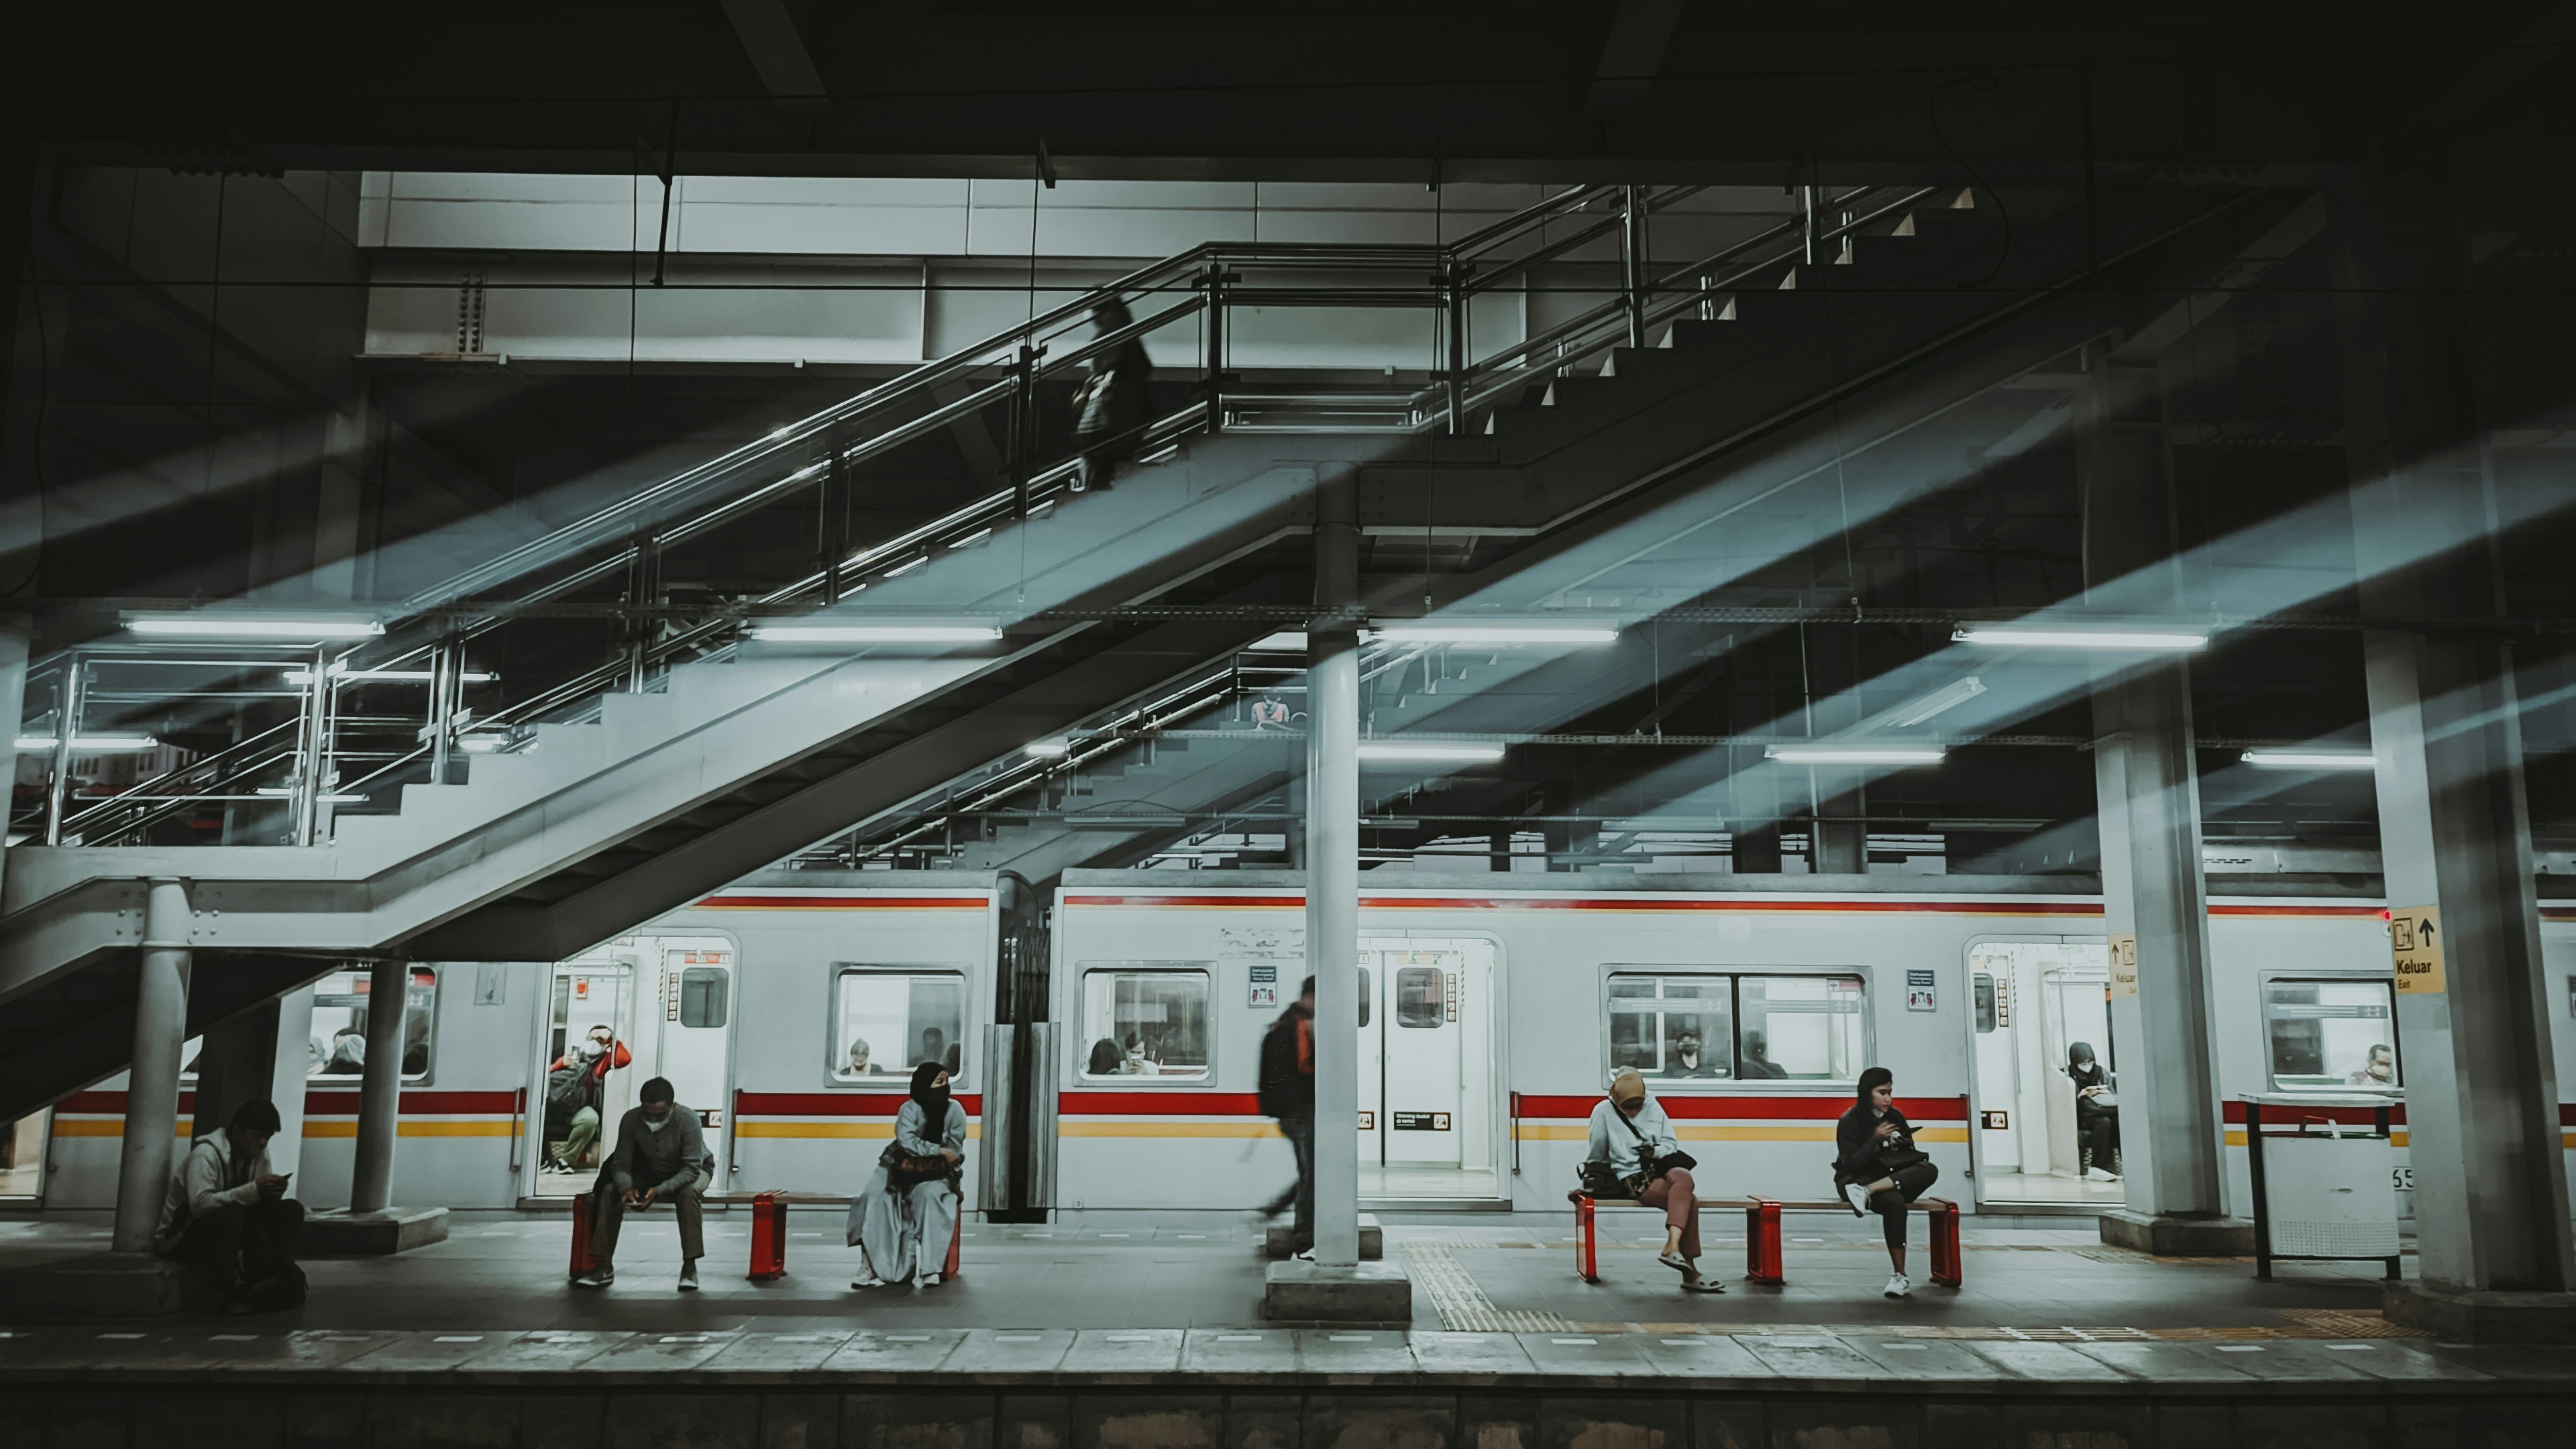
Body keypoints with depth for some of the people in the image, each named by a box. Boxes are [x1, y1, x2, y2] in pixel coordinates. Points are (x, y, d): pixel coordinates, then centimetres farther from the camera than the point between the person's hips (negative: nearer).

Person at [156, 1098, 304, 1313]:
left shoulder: (259, 1153, 1)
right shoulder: (206, 1154, -21)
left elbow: (260, 1197, 6)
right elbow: (200, 1203, -35)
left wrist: (272, 1194, -18)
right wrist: (253, 1190, -39)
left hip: (229, 1228, 7)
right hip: (182, 1238, -7)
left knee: (291, 1210, -12)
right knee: (229, 1215, -38)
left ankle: (279, 1279, -25)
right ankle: (226, 1294, -32)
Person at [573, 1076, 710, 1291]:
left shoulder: (687, 1120, -33)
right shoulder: (631, 1120, -24)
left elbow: (691, 1169, -33)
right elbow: (621, 1163, -18)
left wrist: (661, 1190, -47)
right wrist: (626, 1188, -39)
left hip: (693, 1169, -4)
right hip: (652, 1171, 4)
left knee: (688, 1193, -37)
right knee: (610, 1190, -19)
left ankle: (689, 1266, -32)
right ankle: (604, 1266, -14)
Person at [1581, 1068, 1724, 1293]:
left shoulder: (1653, 1106, 12)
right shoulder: (1604, 1111, 1)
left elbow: (1671, 1144, 11)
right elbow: (1595, 1154, 9)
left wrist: (1655, 1151, -8)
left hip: (1662, 1167, 4)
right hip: (1635, 1179, -4)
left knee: (1683, 1178, -34)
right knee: (1688, 1201, -28)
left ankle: (1672, 1247, -39)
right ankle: (1690, 1273, -30)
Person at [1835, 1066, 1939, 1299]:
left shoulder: (1895, 1117, 7)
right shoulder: (1850, 1121, -8)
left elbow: (1910, 1156, 10)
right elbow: (1851, 1164, -13)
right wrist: (1875, 1139, -24)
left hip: (1890, 1179, 5)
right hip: (1855, 1180, -5)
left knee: (1930, 1170, -26)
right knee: (1894, 1203, -38)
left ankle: (1867, 1193, -35)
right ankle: (1899, 1277, -34)